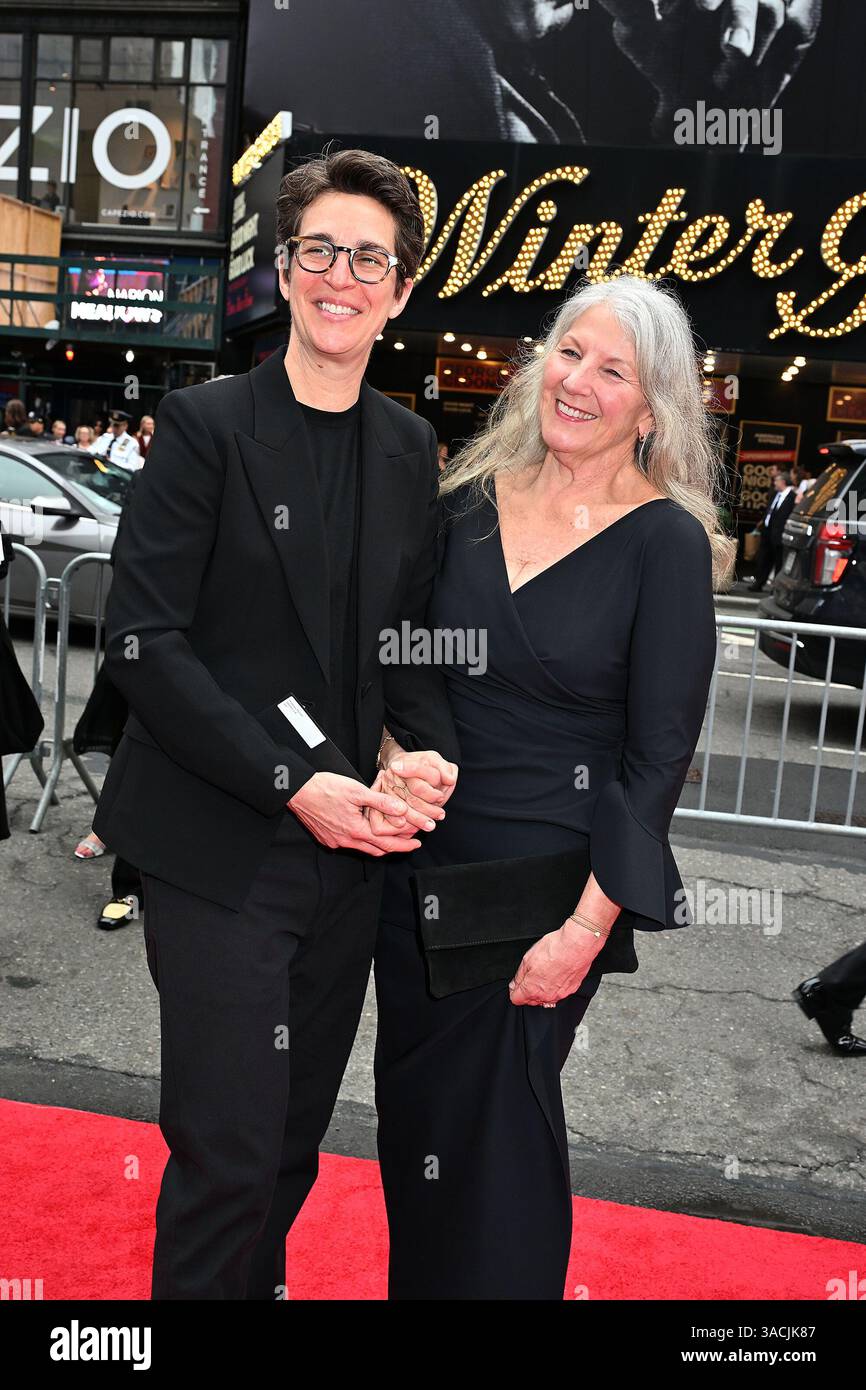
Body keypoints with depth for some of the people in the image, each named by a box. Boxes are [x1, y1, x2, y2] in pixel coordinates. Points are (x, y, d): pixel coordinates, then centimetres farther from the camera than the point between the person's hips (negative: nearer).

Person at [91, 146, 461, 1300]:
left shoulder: (410, 449, 8)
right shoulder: (206, 425, -7)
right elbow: (143, 642, -12)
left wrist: (433, 751, -5)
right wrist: (291, 782, -18)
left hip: (349, 843, 5)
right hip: (221, 849, -5)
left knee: (298, 1132, 18)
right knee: (229, 1150, 1)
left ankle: (261, 1280, 42)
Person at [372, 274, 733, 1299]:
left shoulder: (666, 542, -11)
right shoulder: (471, 501, 2)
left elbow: (658, 755, -11)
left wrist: (587, 926, -14)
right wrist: (398, 758, -6)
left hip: (544, 880, -5)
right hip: (423, 855, 5)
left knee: (497, 1126, 9)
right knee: (411, 1101, 18)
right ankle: (414, 1278, 44)